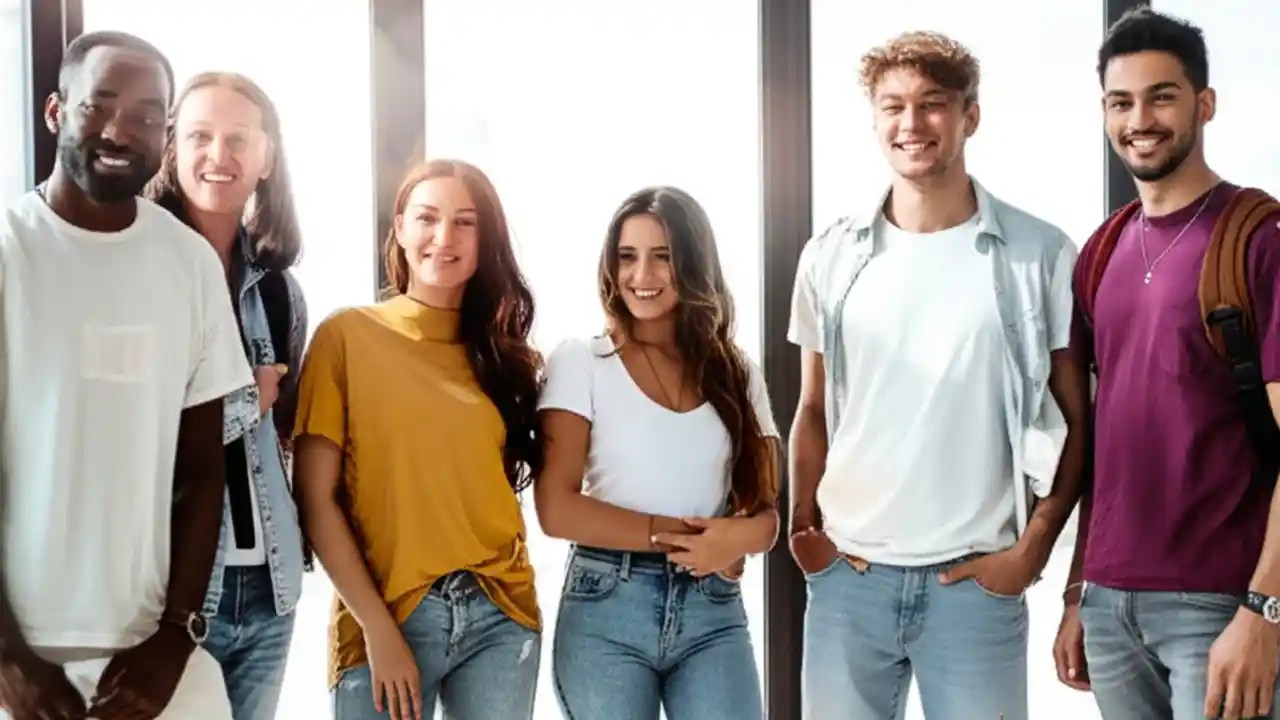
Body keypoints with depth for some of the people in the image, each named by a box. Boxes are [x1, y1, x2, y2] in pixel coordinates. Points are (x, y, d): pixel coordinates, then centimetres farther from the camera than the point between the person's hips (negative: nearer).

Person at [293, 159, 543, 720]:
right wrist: (378, 629, -10)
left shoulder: (506, 354, 9)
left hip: (501, 616, 3)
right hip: (384, 619, -3)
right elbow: (316, 500, -6)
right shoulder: (348, 335, -2)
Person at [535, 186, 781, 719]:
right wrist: (675, 534, -14)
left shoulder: (737, 374, 8)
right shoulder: (580, 363, -1)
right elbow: (556, 509, -8)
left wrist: (739, 537, -17)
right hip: (606, 611, -2)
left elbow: (765, 509, 6)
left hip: (714, 613, 2)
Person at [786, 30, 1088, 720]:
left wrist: (1033, 546, -6)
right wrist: (802, 527, 3)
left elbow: (1077, 421, 2)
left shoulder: (1039, 253, -1)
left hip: (976, 580, -2)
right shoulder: (831, 255, 6)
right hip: (846, 574, 2)